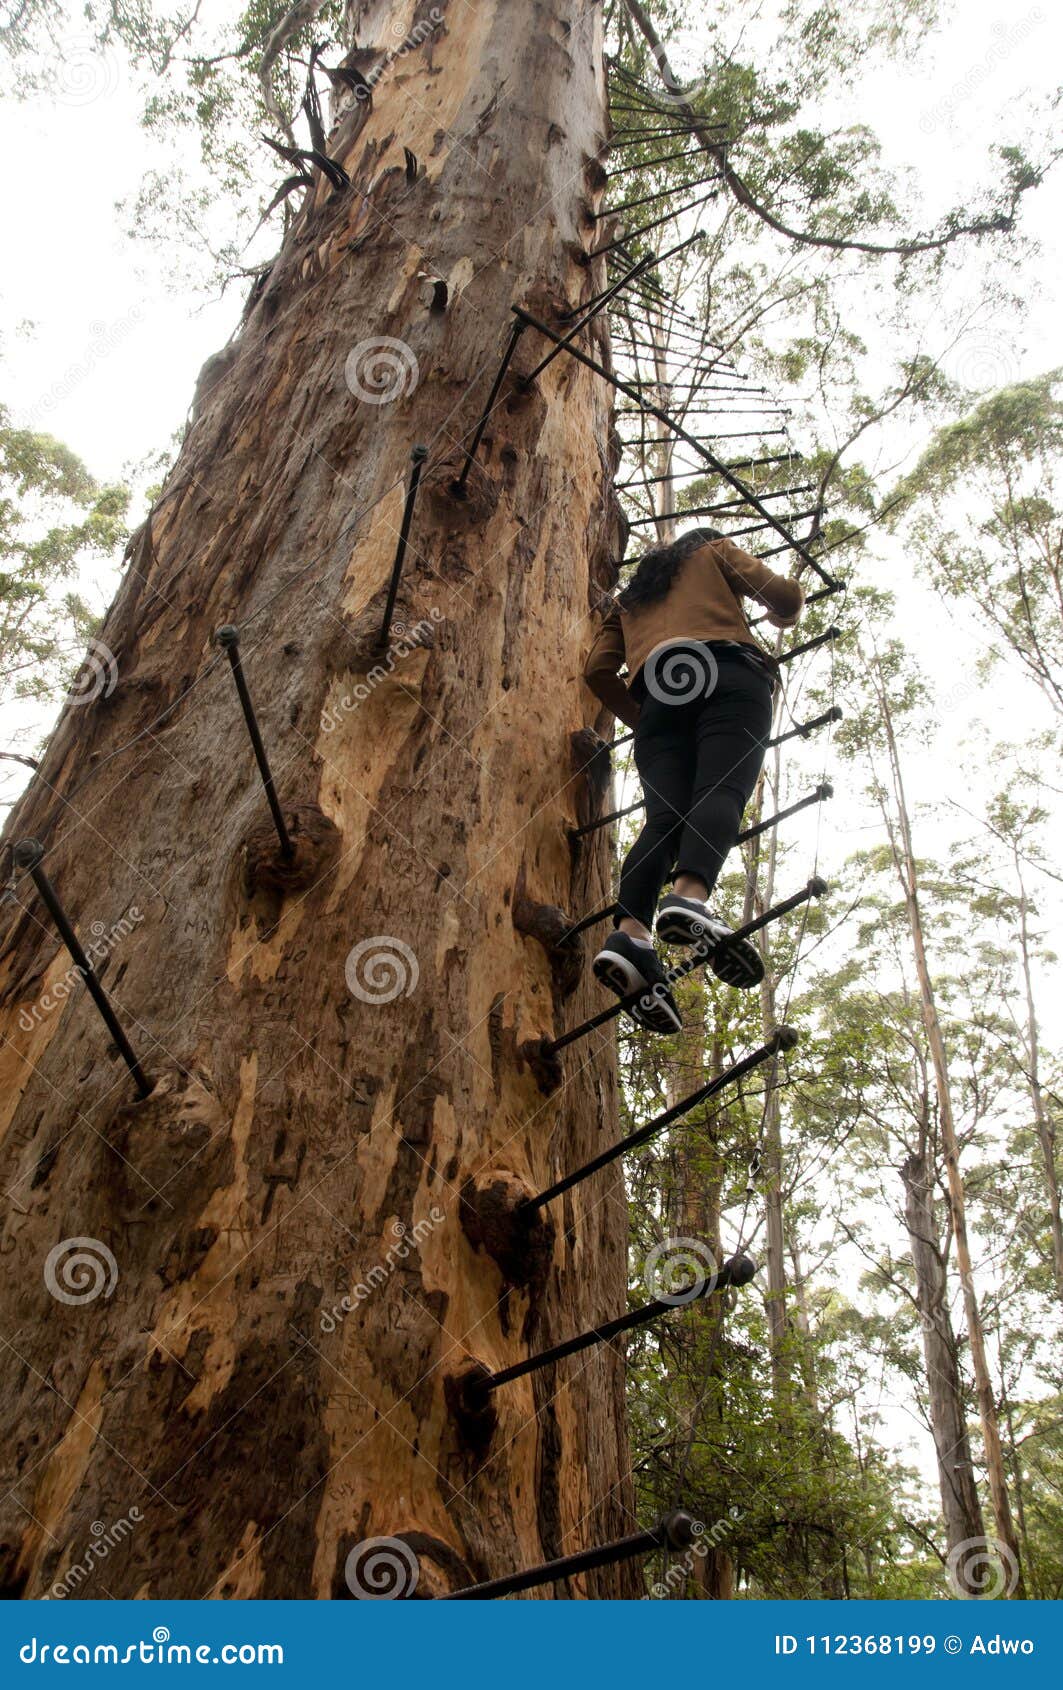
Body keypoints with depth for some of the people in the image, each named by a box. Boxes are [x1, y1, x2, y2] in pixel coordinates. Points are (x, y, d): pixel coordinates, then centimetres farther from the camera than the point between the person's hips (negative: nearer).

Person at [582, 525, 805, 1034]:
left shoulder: (629, 596, 39)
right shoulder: (716, 551, 32)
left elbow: (598, 669, 23)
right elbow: (783, 593, 16)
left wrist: (642, 720, 32)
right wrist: (783, 618, 39)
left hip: (657, 693, 3)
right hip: (728, 673, -3)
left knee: (666, 816, -14)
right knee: (722, 791, -23)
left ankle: (630, 933, -39)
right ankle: (690, 896, -53)